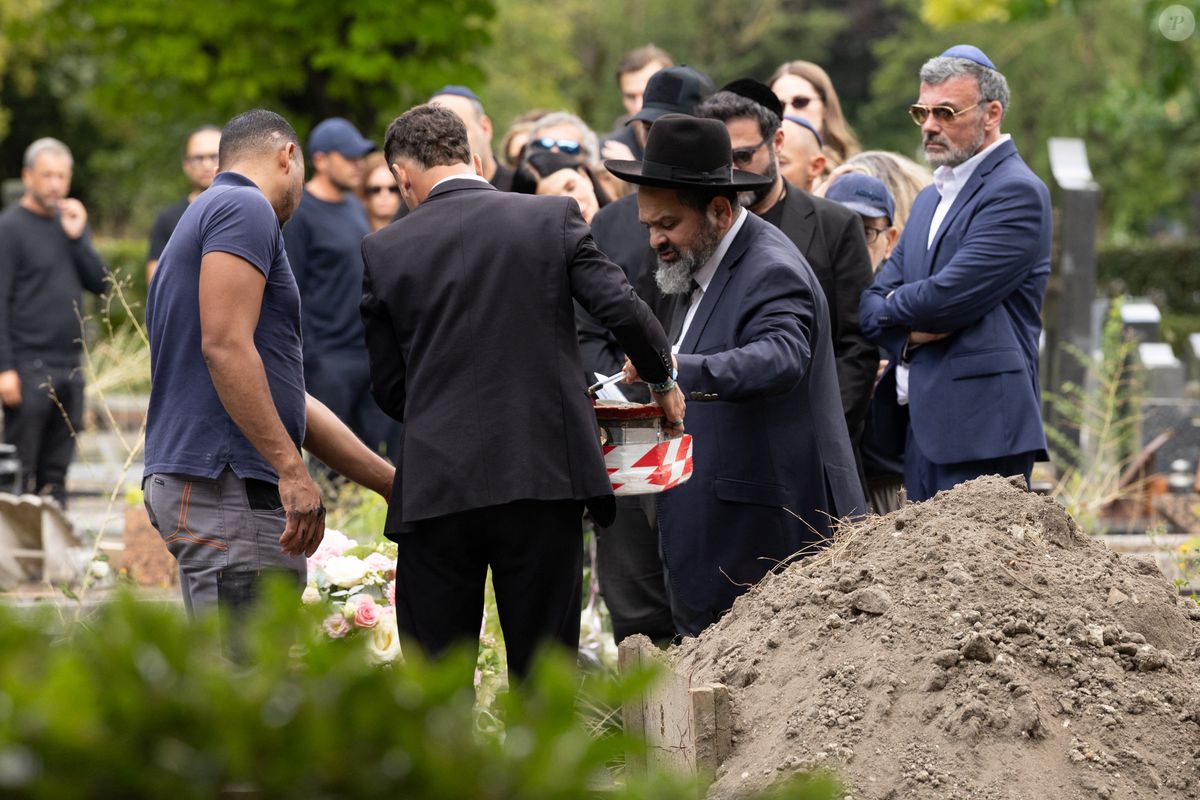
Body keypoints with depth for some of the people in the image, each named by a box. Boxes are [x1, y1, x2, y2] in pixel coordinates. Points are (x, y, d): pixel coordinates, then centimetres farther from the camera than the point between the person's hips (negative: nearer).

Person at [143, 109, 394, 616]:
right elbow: (225, 345, -19)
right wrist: (291, 469, -20)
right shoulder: (246, 210, -5)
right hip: (228, 485, -10)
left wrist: (391, 482, 29)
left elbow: (290, 400, 27)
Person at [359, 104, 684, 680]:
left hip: (437, 486, 0)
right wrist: (662, 379, 13)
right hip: (545, 477, 0)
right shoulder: (552, 218, 1)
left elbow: (388, 384, 7)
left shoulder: (384, 250, 3)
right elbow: (622, 308, -6)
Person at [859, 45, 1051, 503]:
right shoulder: (931, 198, 21)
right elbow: (876, 303, 15)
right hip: (922, 426, 9)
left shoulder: (1017, 193, -9)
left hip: (981, 427, -9)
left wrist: (889, 309, 2)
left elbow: (949, 297, -18)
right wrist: (909, 332, -8)